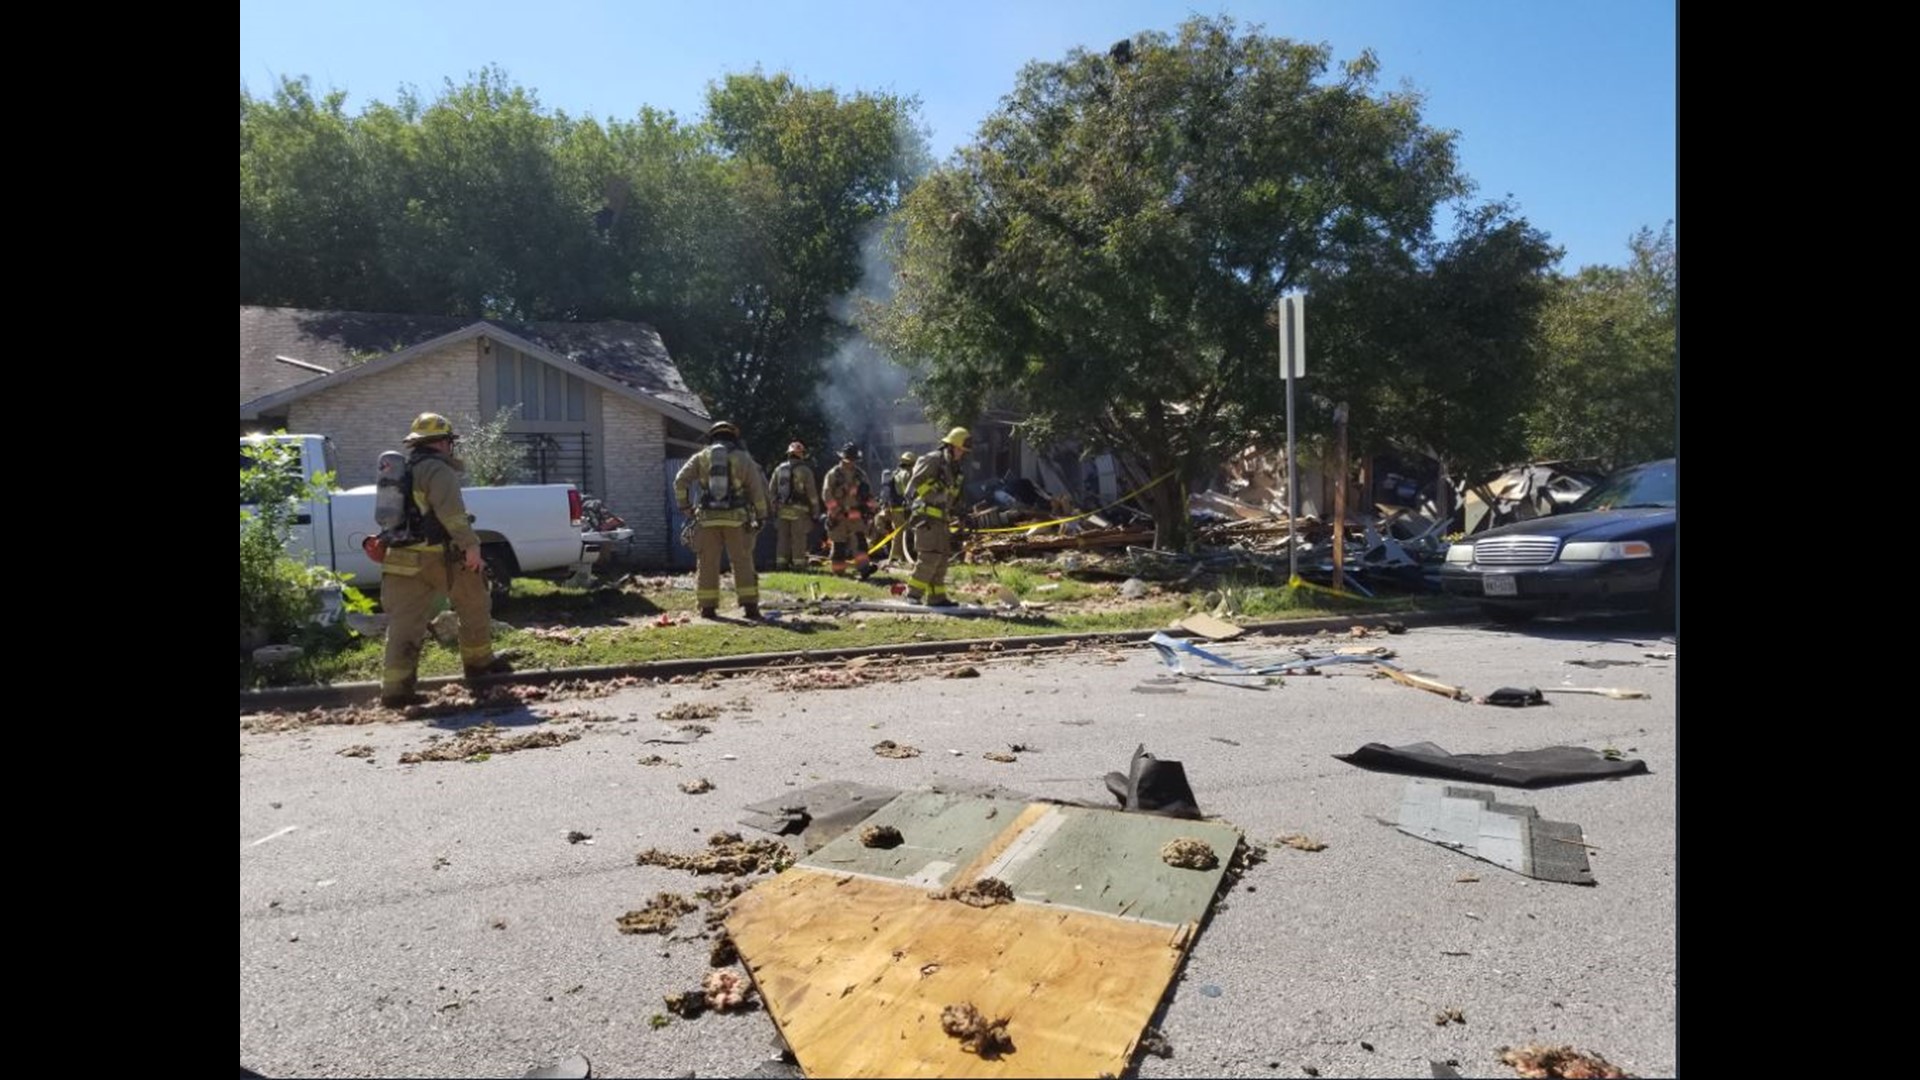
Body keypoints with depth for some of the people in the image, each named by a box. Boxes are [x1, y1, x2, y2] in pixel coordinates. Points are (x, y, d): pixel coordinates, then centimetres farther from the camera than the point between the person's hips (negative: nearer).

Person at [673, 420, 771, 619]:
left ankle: (707, 607, 7)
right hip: (736, 518, -1)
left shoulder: (701, 457, 10)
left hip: (707, 518, 1)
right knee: (742, 562, 4)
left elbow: (680, 480, 0)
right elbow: (757, 489, 5)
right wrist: (760, 517, 9)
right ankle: (750, 606, 1)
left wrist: (684, 507, 6)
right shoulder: (743, 457, 8)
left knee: (708, 563, 6)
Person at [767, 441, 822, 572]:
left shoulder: (779, 468, 9)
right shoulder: (805, 470, -6)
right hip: (798, 509, -4)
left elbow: (771, 490, 12)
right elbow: (812, 492, -6)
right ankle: (799, 563, 2)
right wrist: (816, 510, 1)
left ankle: (781, 563, 11)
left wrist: (774, 507, 18)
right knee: (799, 538, 1)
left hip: (782, 509, 4)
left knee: (782, 537, 10)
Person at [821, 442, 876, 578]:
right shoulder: (833, 474, -3)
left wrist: (870, 511, 10)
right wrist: (837, 511, -12)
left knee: (860, 539, -16)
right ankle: (838, 570, 18)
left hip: (856, 515, 2)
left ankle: (863, 567, -26)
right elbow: (827, 495, -8)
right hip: (839, 516, -2)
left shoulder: (861, 474, 10)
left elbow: (869, 494, 16)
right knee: (839, 545, 5)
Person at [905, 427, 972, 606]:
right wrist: (911, 506, -21)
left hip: (942, 519, 9)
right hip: (927, 517, -9)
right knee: (929, 556, -14)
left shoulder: (953, 469, 20)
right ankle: (913, 592, -5)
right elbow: (913, 484, -13)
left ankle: (936, 596, 14)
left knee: (942, 558, 9)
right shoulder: (932, 460, -8)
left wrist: (960, 512, 15)